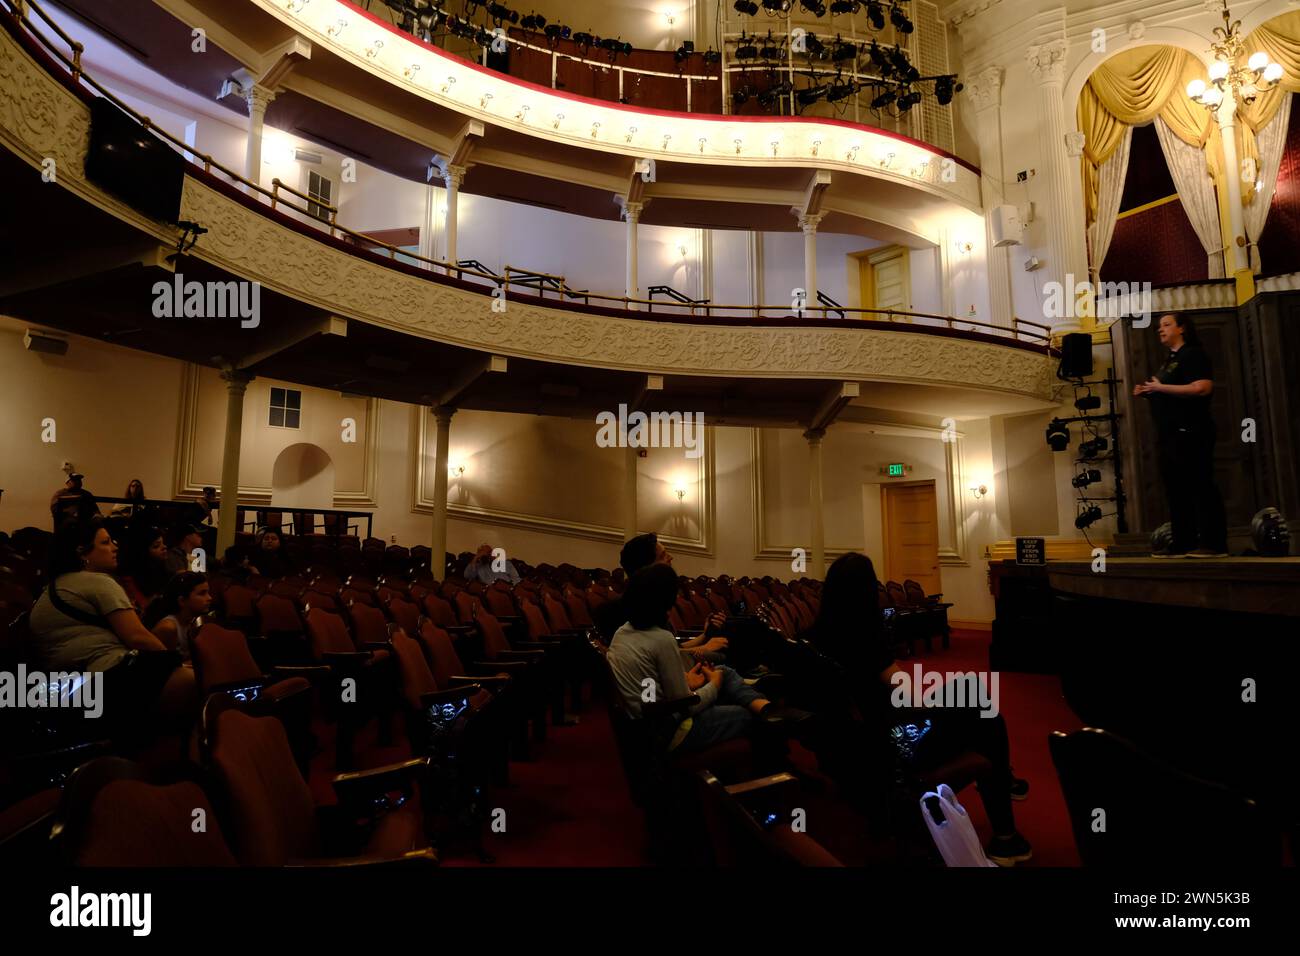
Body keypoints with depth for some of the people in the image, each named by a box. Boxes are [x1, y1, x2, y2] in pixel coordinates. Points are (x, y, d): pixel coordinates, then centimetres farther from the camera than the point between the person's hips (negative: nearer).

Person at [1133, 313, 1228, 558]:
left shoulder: (1193, 354, -6)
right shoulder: (1169, 360, 22)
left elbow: (1202, 388, -20)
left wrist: (1161, 387, -17)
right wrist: (1148, 392, 9)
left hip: (1190, 432, -10)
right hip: (1170, 434, 10)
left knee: (1201, 487, -9)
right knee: (1176, 491, 7)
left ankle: (1215, 543, -7)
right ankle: (1183, 543, 9)